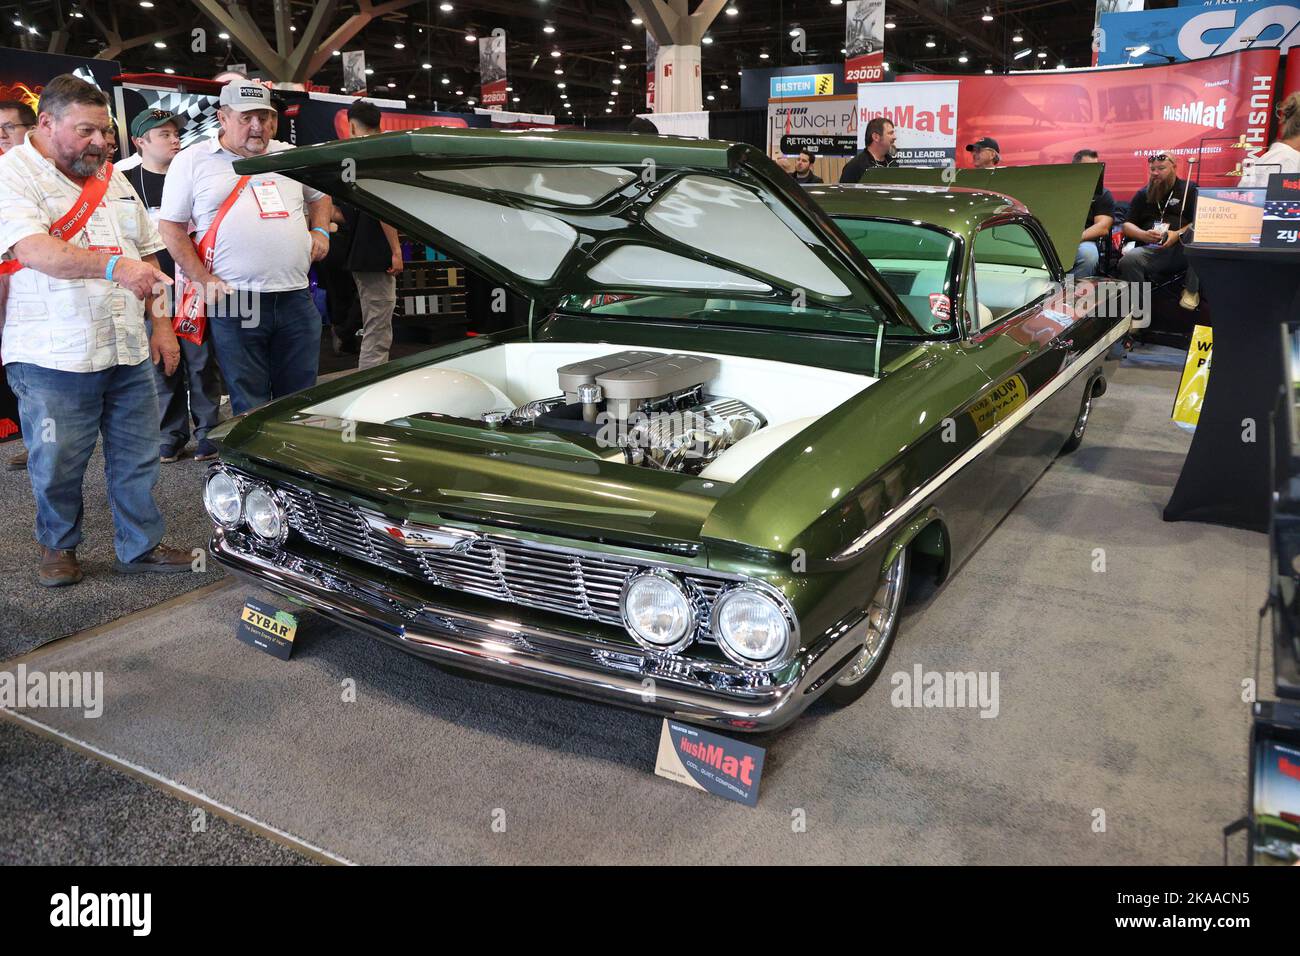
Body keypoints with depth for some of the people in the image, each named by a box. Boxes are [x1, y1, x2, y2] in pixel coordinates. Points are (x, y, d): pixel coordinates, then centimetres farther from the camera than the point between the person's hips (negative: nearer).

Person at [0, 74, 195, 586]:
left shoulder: (112, 178, 15)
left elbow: (147, 253, 19)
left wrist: (161, 324, 10)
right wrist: (114, 266, -39)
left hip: (128, 352, 6)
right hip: (53, 359, -5)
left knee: (138, 459, 10)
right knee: (57, 467, 6)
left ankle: (141, 546, 23)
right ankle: (58, 545, 27)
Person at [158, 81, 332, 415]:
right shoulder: (192, 161, 5)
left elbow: (319, 195, 32)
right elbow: (171, 226, 4)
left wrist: (320, 231, 12)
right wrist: (204, 280, -7)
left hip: (295, 296, 3)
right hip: (234, 301, -3)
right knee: (251, 408, -1)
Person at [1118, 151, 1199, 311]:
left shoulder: (1189, 189, 15)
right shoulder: (1142, 194, 24)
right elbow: (1127, 226, 16)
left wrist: (1178, 234, -17)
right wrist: (1144, 235, -6)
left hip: (1183, 249, -1)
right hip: (1151, 249, 1)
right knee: (1128, 259, -32)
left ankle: (1191, 290, -13)